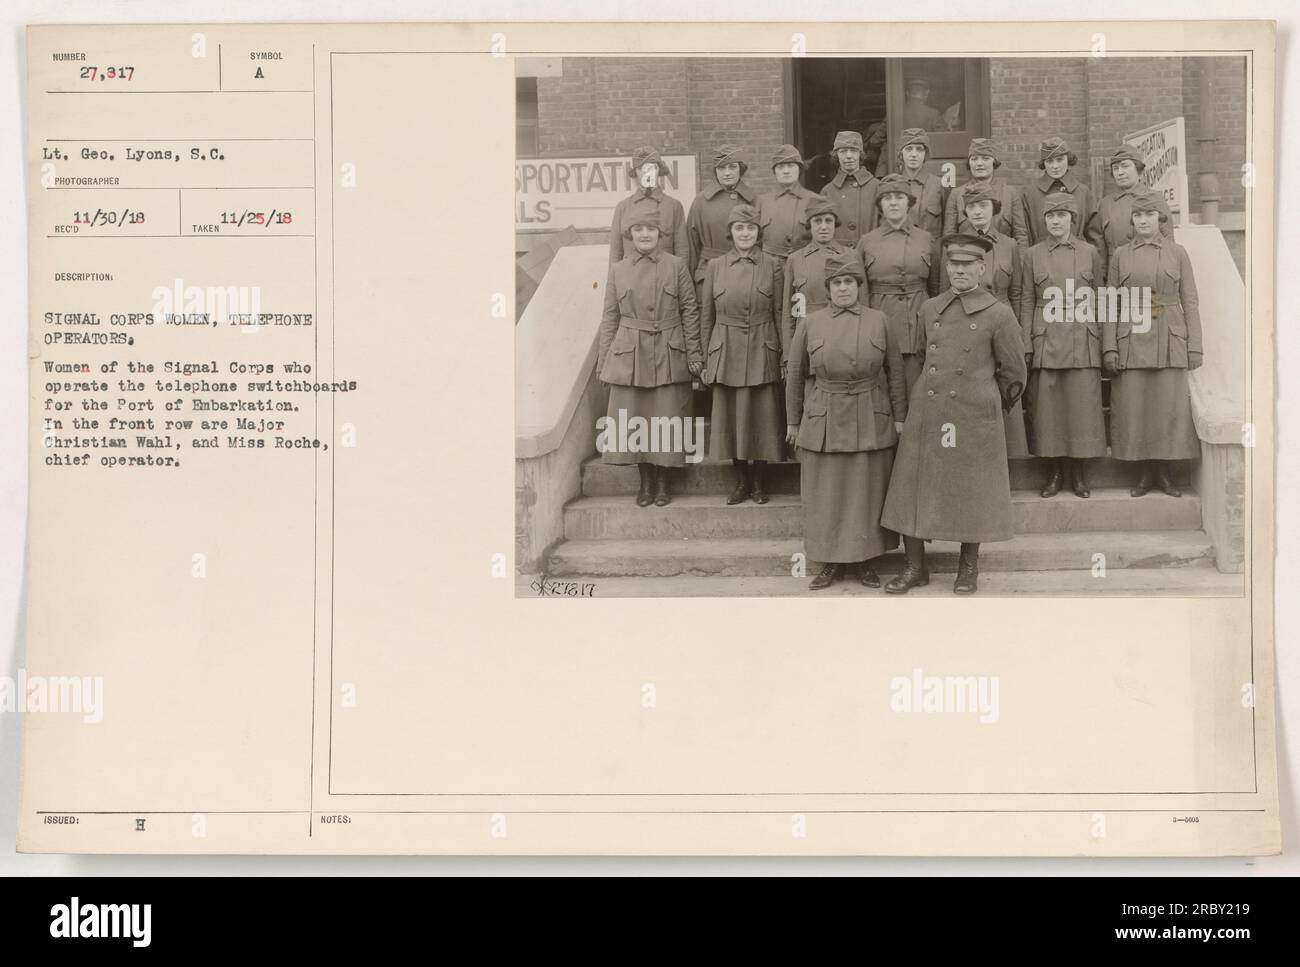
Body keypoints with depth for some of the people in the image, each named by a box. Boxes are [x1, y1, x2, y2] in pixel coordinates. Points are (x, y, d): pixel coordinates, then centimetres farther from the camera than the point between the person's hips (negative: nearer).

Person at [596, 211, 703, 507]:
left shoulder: (676, 265, 1)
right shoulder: (617, 270, 5)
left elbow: (690, 312, 2)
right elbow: (609, 318, 7)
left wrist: (694, 355, -2)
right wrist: (604, 361, 5)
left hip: (669, 357, -1)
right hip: (629, 356, 1)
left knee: (667, 420, 1)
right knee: (633, 421, 3)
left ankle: (662, 481, 18)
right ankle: (645, 481, 19)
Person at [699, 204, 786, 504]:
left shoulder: (772, 265, 0)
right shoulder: (715, 266, 3)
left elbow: (780, 314, 2)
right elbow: (706, 316, 7)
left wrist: (785, 357, -2)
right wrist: (705, 360, 5)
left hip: (763, 354, -1)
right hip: (726, 353, 1)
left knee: (763, 418, 4)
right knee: (731, 419, 6)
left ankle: (758, 482, 18)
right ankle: (741, 481, 20)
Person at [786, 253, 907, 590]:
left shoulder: (879, 321, 1)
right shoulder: (810, 324, 1)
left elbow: (895, 372, 6)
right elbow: (795, 375, 7)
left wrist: (899, 417, 3)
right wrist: (792, 421, 9)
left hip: (871, 422, 0)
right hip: (824, 422, 0)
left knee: (868, 494, 7)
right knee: (826, 496, 4)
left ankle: (866, 561, 19)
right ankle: (831, 562, 16)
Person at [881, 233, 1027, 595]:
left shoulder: (999, 315, -4)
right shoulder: (929, 309, 8)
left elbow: (1013, 373, 5)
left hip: (974, 417, -4)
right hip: (925, 412, 4)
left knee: (972, 493, 5)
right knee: (913, 487, 4)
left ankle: (969, 567, 20)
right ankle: (915, 566, 16)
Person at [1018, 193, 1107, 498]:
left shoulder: (1090, 253, 7)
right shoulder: (1032, 255, 6)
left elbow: (1098, 300, 9)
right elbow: (1027, 302, 5)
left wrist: (1101, 343, 4)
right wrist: (1026, 346, -2)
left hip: (1082, 344, 0)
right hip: (1046, 344, 0)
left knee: (1082, 407, 0)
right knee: (1048, 409, 1)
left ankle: (1078, 473, 10)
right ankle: (1055, 471, 11)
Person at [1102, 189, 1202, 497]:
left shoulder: (1178, 252, 5)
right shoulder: (1120, 255, 6)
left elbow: (1190, 302, 5)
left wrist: (1195, 346, -1)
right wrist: (1109, 348, -4)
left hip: (1170, 343, 0)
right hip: (1131, 342, 0)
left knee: (1170, 408, -1)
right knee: (1134, 409, 0)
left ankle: (1164, 471, 12)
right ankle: (1145, 472, 12)